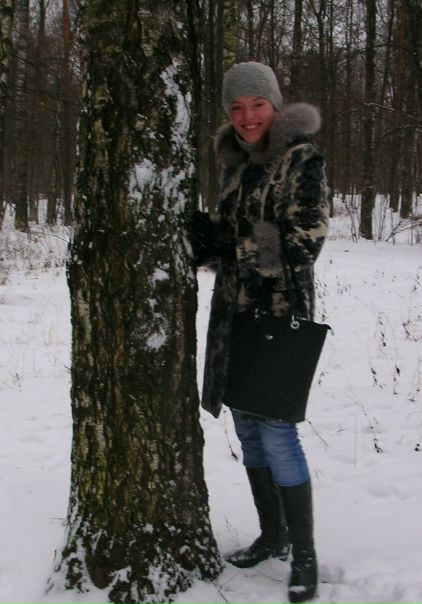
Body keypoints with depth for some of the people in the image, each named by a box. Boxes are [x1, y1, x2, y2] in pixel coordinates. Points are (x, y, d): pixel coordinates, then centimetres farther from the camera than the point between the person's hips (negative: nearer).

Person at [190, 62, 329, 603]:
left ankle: (304, 554, 5)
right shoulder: (234, 162, 13)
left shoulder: (301, 158, -8)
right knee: (247, 425, 12)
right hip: (235, 308, 8)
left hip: (280, 309, -7)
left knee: (275, 429, -9)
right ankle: (272, 535, 28)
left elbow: (302, 243, -15)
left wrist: (222, 241, -15)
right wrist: (205, 240, -3)